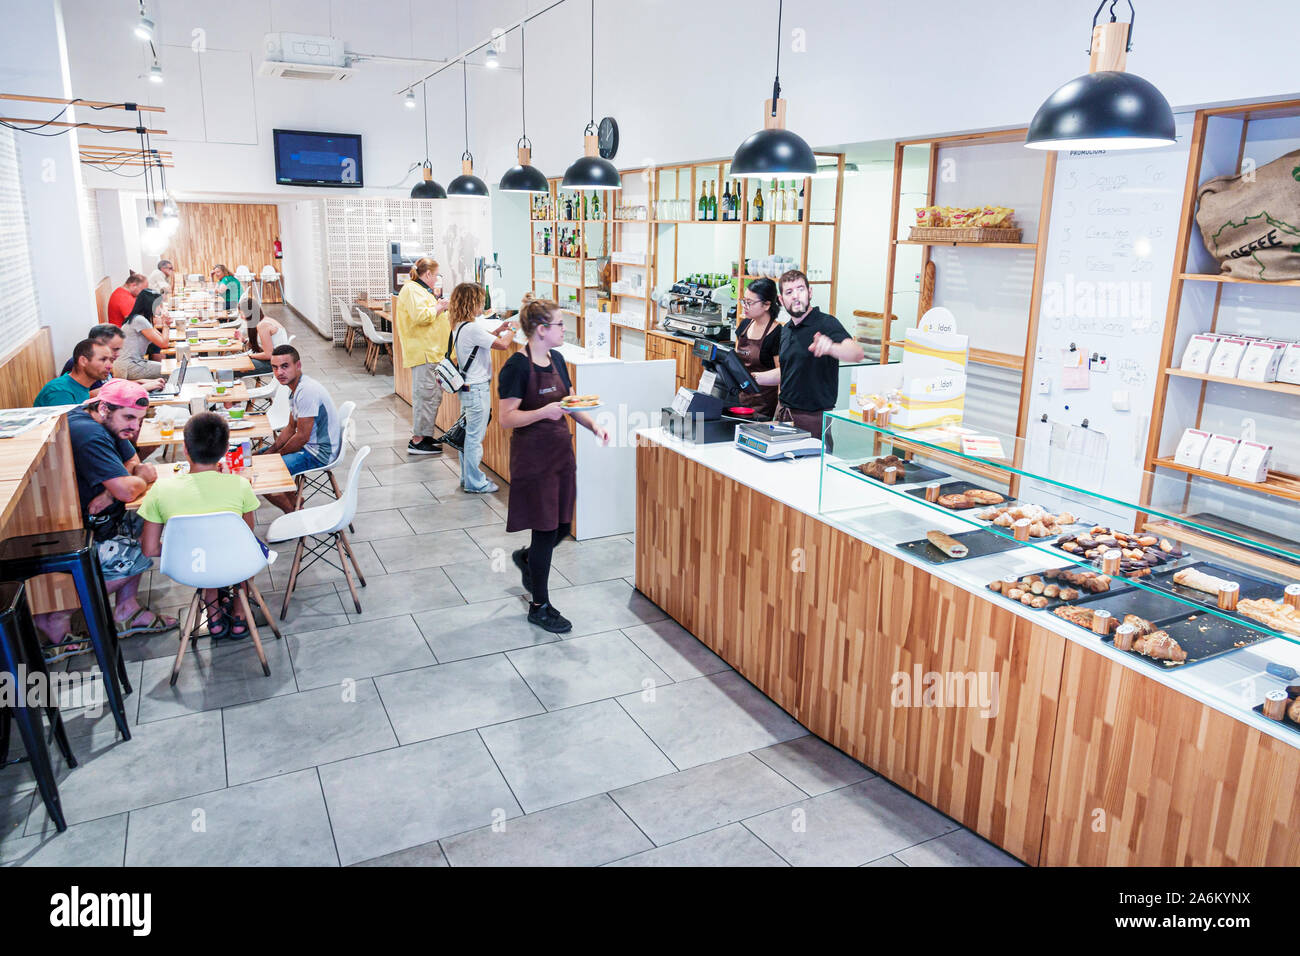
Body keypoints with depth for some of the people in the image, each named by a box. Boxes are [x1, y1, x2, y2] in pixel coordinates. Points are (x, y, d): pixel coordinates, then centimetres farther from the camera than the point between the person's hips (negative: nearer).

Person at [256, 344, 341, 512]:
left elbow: (302, 437, -23)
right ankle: (292, 500, 19)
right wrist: (271, 450, 5)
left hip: (318, 453, -11)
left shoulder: (307, 391, -25)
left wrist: (277, 454, -9)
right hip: (308, 445, 11)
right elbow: (291, 428, 17)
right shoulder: (296, 387, 8)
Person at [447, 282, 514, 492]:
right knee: (475, 437, -1)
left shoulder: (458, 327, 7)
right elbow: (503, 345, -23)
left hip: (467, 387, 10)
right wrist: (512, 331, -5)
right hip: (478, 389, -10)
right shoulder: (473, 328, -22)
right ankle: (475, 483, 8)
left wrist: (497, 330, 16)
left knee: (467, 434, 17)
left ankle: (467, 477, 28)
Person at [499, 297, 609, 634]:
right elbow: (507, 418, -17)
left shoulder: (556, 360, 8)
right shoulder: (517, 366, -15)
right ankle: (539, 607, 15)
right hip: (533, 456, -8)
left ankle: (526, 558, 44)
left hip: (561, 450, 8)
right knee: (546, 529, -1)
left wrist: (592, 425, -1)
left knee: (562, 526, 12)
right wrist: (543, 412, -30)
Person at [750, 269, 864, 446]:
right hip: (783, 412, 6)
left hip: (814, 418, -6)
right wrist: (753, 378, 13)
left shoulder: (826, 323, -11)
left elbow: (857, 354, -29)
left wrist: (830, 347, -48)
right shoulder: (785, 330, 12)